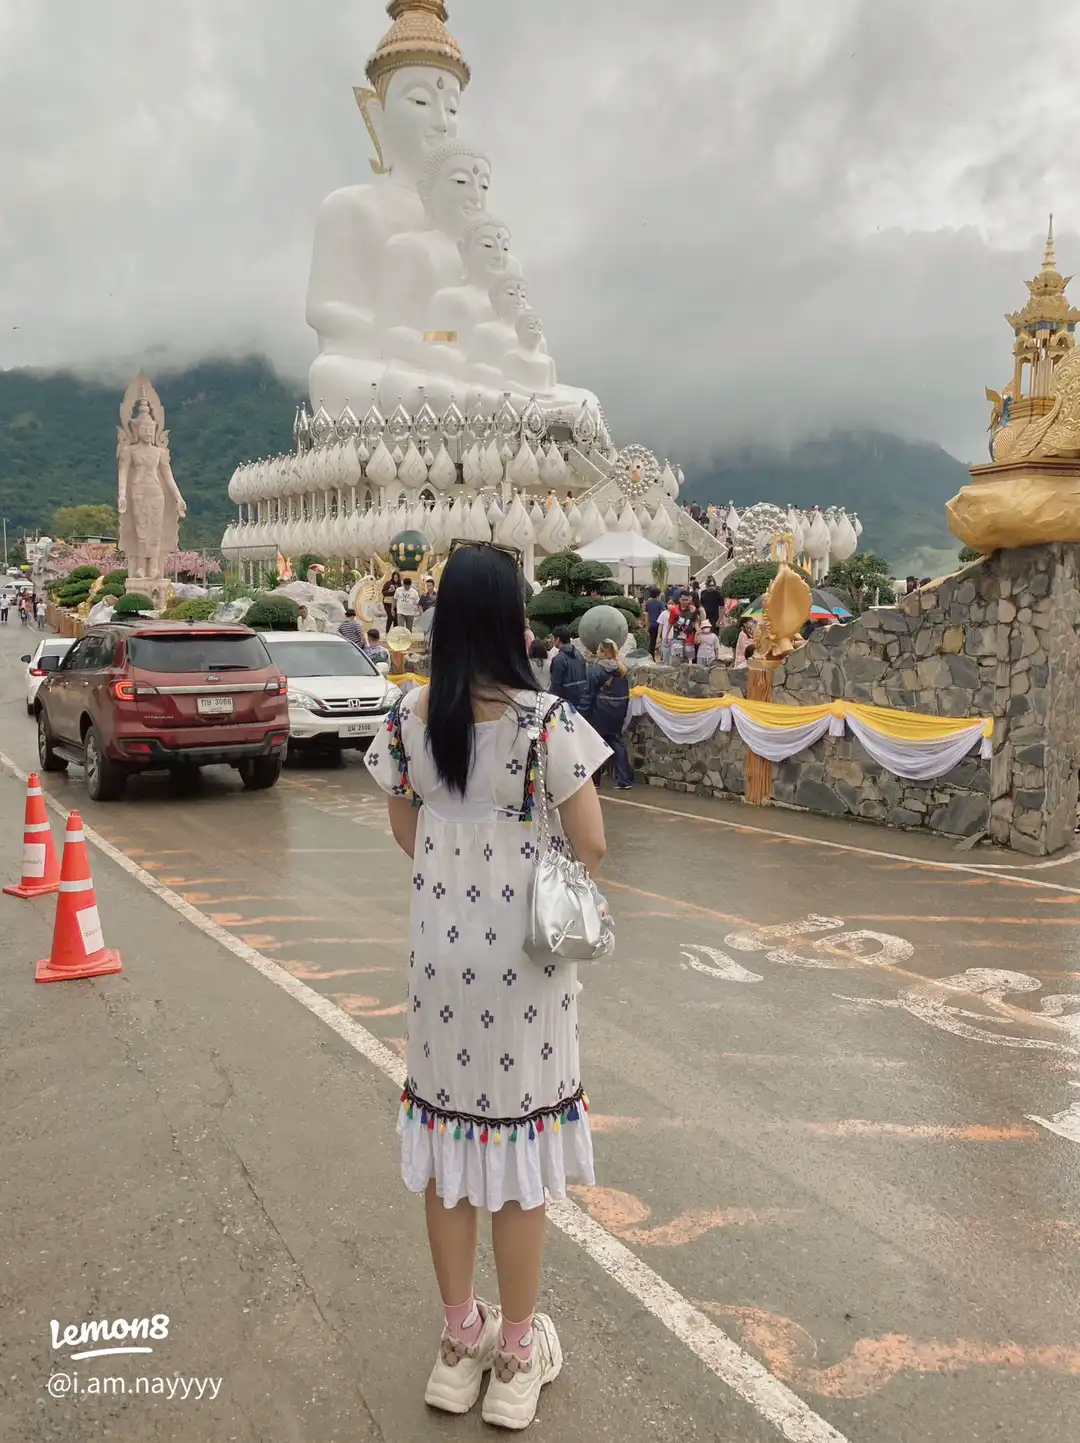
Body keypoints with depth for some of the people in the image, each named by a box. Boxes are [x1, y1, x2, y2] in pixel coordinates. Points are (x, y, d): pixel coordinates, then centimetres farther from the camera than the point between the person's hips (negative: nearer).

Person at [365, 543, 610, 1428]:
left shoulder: (409, 718, -4)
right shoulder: (548, 720, -17)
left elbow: (407, 835, 7)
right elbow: (592, 847, -13)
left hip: (440, 948, 4)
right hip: (524, 953, -3)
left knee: (446, 1131, 16)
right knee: (519, 1136, 11)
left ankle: (460, 1340, 34)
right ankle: (516, 1353, 28)